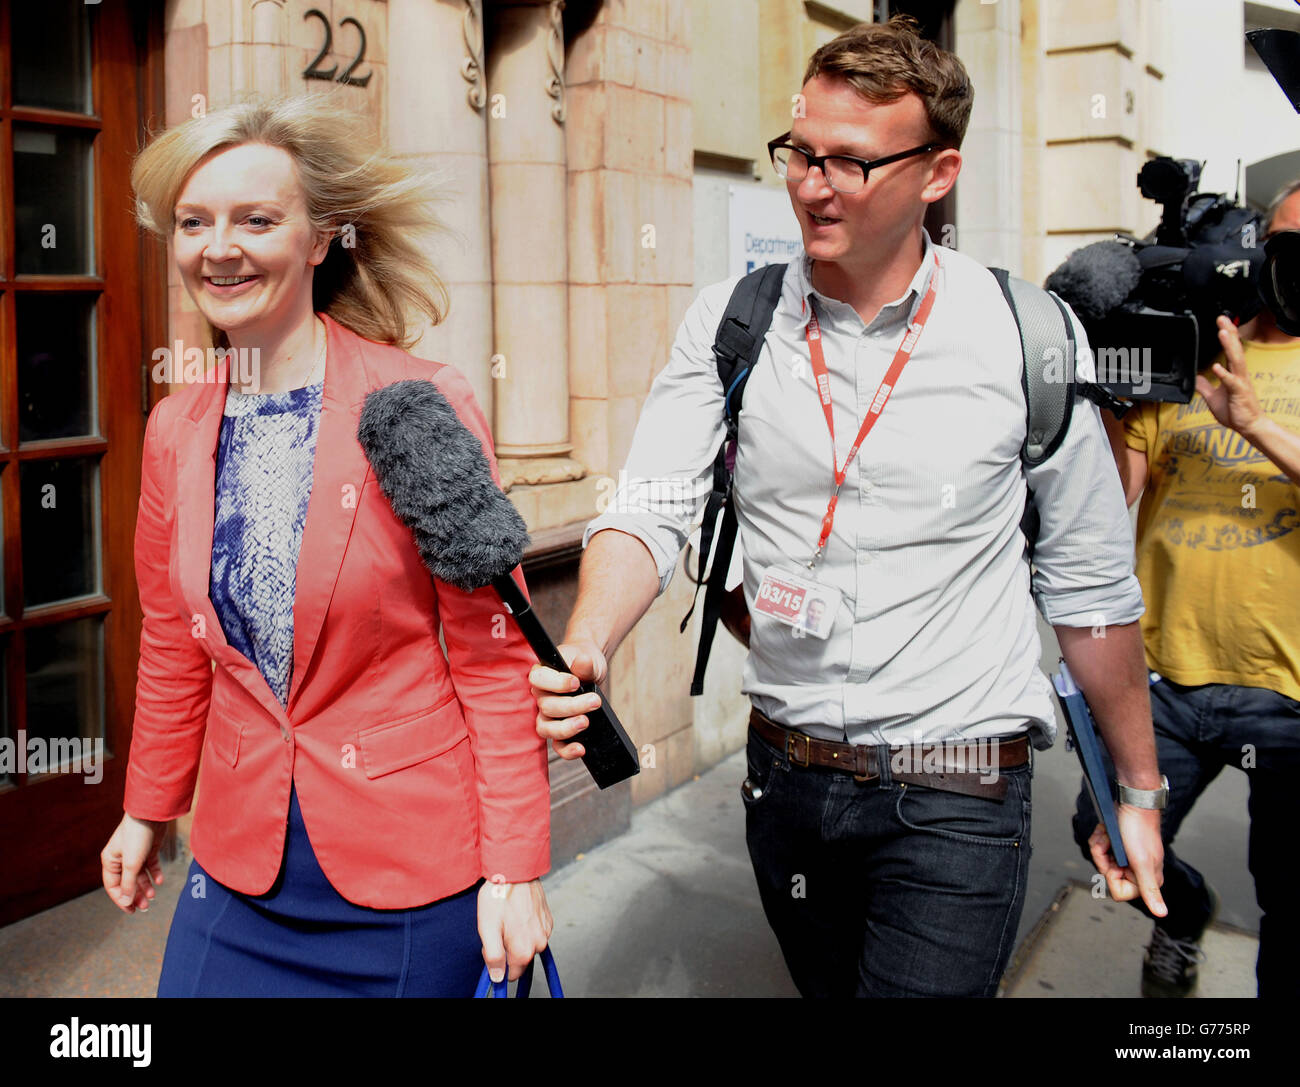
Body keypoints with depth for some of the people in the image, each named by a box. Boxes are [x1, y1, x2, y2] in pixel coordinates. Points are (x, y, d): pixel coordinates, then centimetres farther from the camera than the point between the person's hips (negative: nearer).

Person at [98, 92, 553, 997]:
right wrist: (148, 810, 20)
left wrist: (515, 869, -12)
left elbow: (492, 653, -11)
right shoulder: (177, 429, 3)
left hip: (414, 866, -4)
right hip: (243, 866, 5)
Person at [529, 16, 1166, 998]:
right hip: (786, 772, 3)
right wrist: (586, 649, -32)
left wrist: (1138, 794, 6)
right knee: (826, 987, 21)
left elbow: (1092, 584, -1)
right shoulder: (731, 323, -2)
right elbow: (651, 511, -11)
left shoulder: (1027, 335, -8)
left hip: (956, 796, -3)